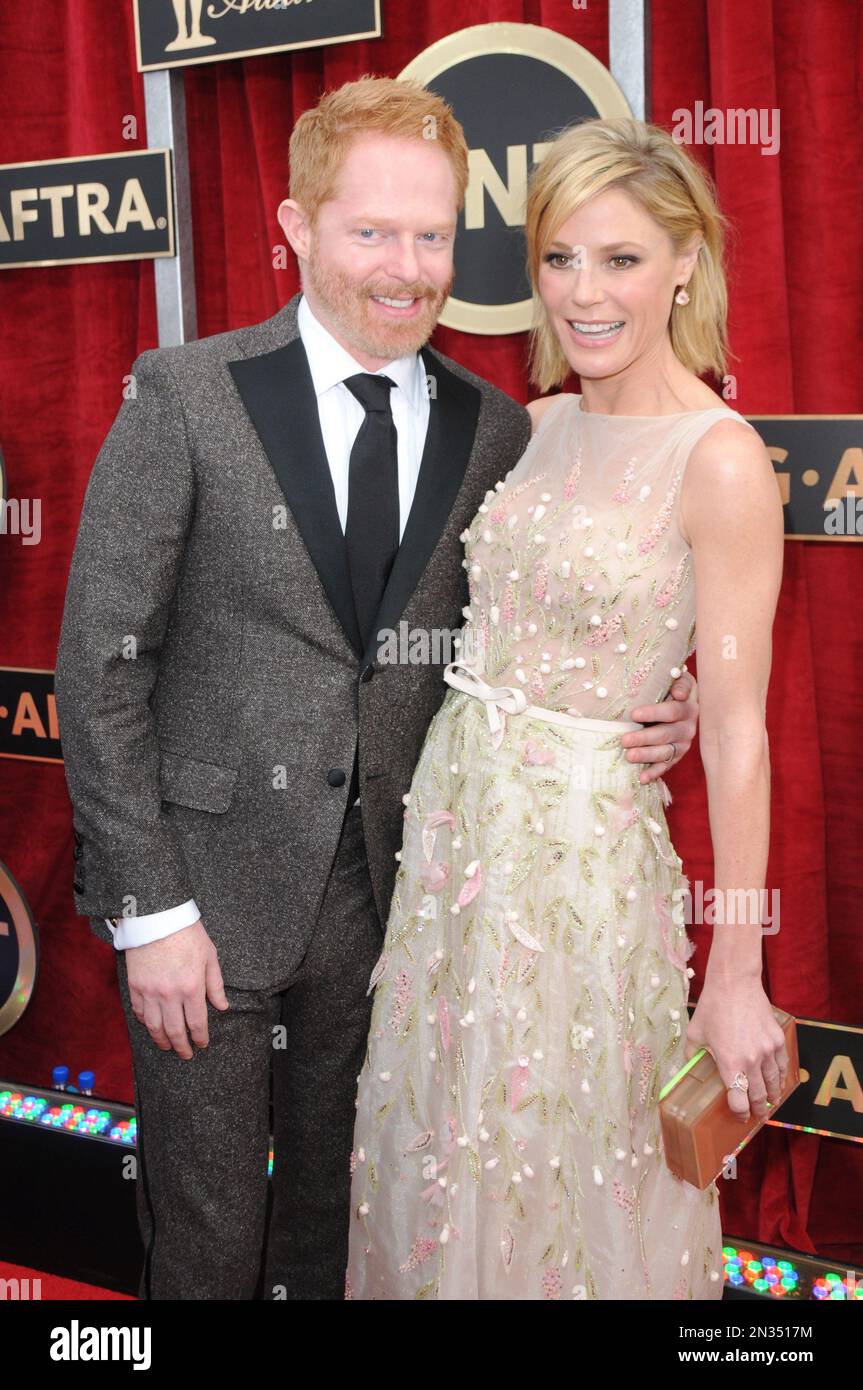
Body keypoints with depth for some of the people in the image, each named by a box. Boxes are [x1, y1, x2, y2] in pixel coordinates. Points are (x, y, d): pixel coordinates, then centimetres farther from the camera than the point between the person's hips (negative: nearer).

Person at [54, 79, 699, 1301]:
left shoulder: (496, 431, 2)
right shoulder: (188, 397, -9)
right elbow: (101, 663, -9)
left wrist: (640, 720, -10)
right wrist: (152, 911, -12)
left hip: (384, 901, 3)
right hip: (207, 889, -3)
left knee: (333, 1215, 20)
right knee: (206, 1232, 12)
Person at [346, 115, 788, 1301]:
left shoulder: (719, 459, -16)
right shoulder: (539, 424, 5)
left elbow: (736, 728, -16)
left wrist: (736, 979, -15)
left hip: (579, 845, -6)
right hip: (453, 810, 7)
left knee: (562, 1180, 12)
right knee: (443, 1151, 20)